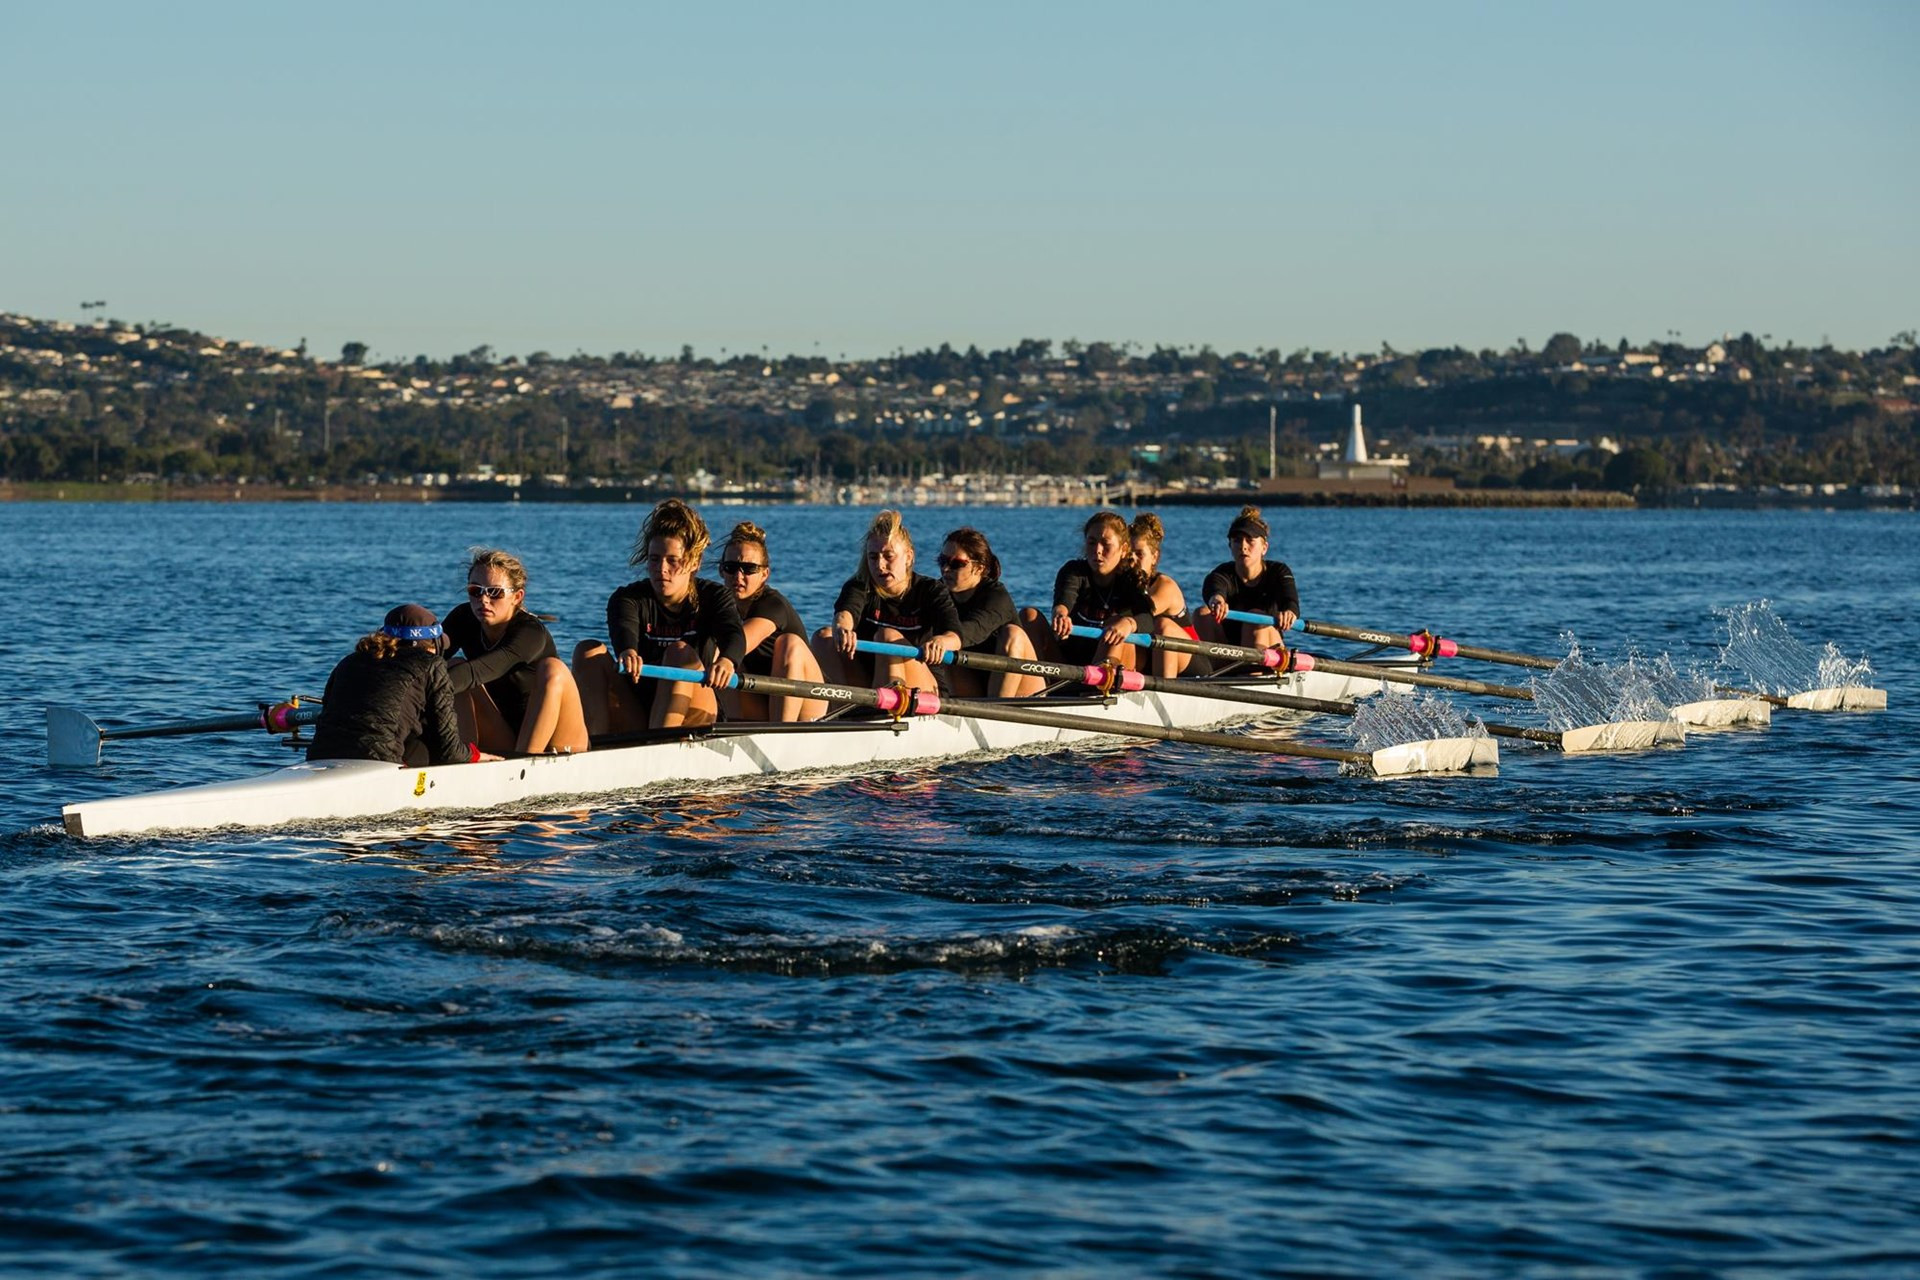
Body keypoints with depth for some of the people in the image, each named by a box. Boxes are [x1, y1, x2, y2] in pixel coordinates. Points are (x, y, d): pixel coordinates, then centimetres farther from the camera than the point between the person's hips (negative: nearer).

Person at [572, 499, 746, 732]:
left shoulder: (713, 597, 2)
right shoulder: (629, 598, 1)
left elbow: (734, 634, -21)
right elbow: (623, 629, -24)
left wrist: (727, 660, -47)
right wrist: (627, 652, -51)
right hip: (634, 719, 1)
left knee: (680, 653, -27)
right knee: (587, 650, -15)